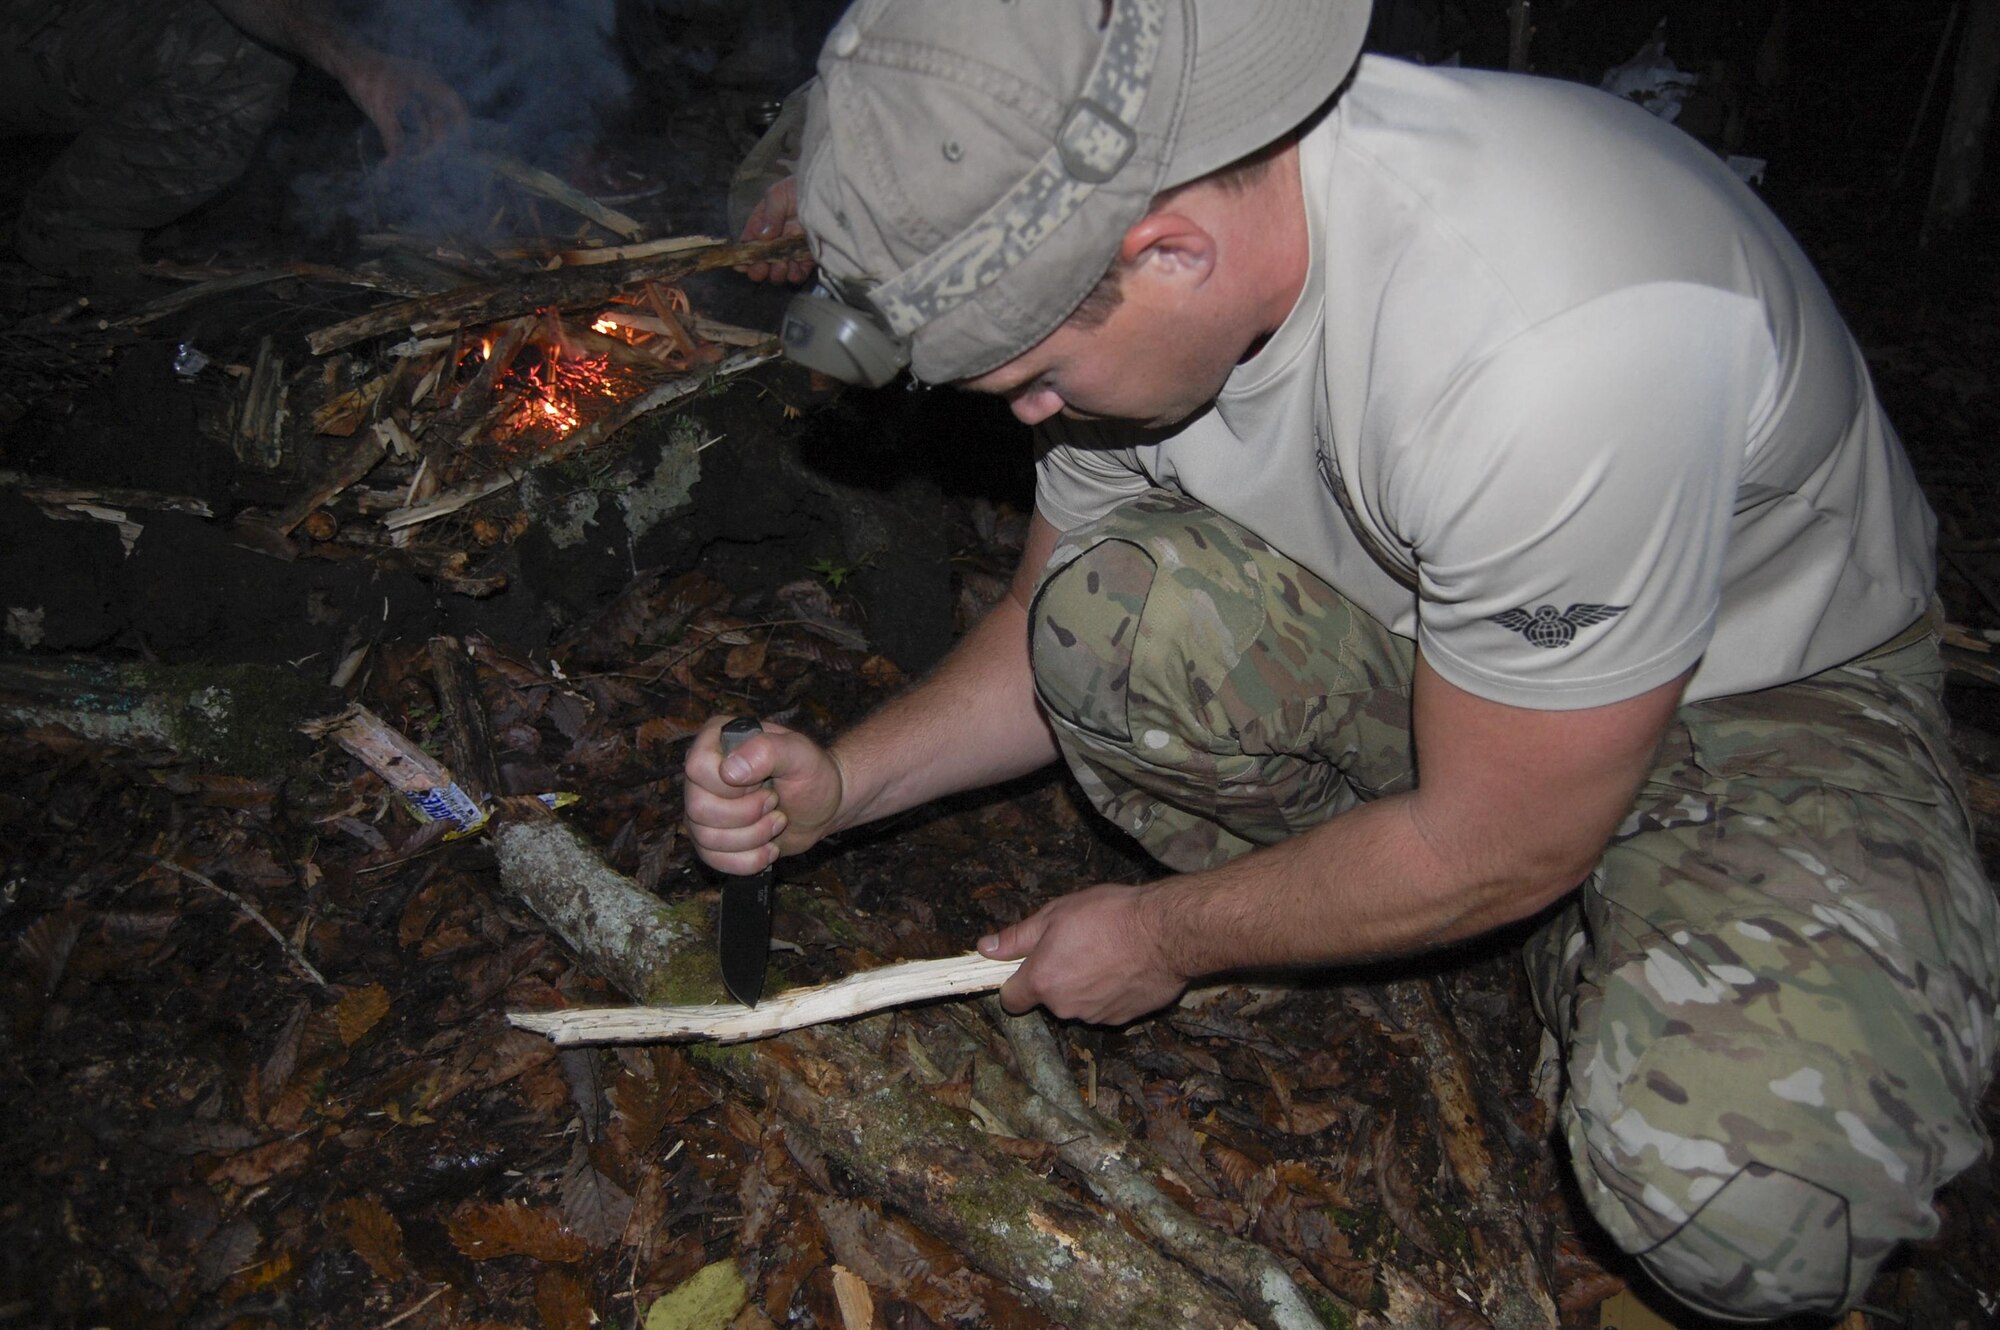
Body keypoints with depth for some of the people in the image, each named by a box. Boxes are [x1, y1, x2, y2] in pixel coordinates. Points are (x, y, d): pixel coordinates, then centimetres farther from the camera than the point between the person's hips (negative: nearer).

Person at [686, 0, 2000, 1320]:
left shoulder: (1553, 337, -38)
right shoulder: (1094, 244, -14)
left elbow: (1502, 846, -24)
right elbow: (1060, 643, 2)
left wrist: (1168, 936, -11)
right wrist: (840, 783, -13)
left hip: (1773, 692, -4)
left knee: (1742, 1201, -30)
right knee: (1105, 610, -22)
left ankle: (1611, 971, 4)